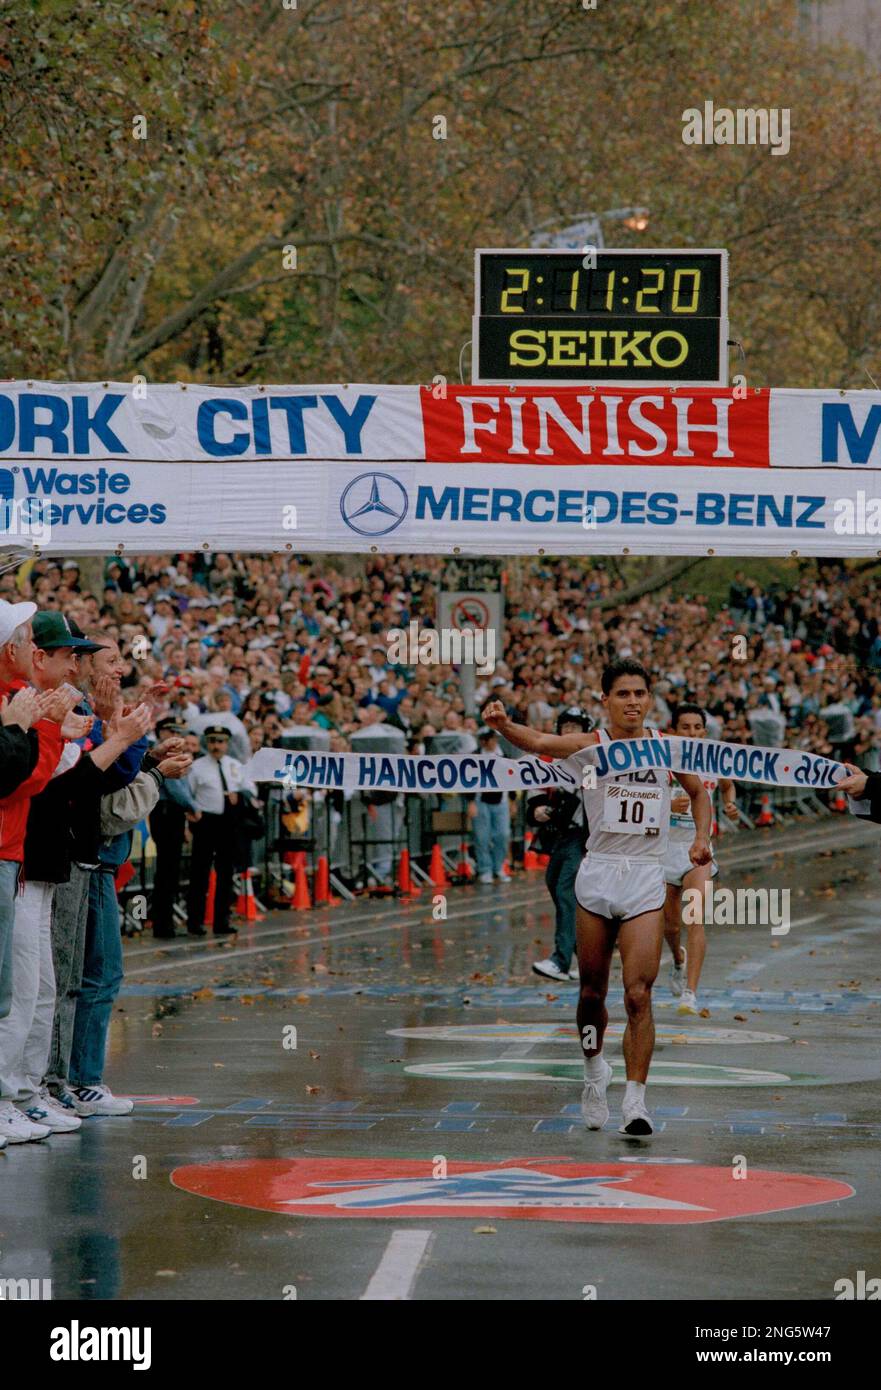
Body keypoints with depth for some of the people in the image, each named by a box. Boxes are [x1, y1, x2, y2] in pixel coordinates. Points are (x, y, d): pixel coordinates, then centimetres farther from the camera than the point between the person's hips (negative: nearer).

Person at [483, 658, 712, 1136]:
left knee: (638, 995, -10)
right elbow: (537, 742, -20)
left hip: (646, 881, 0)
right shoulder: (590, 746, -3)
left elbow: (698, 792, 22)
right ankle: (594, 1070, 36)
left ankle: (635, 1100, -9)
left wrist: (701, 838, 5)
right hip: (597, 875, 0)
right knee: (592, 992, 10)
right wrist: (503, 724, -40)